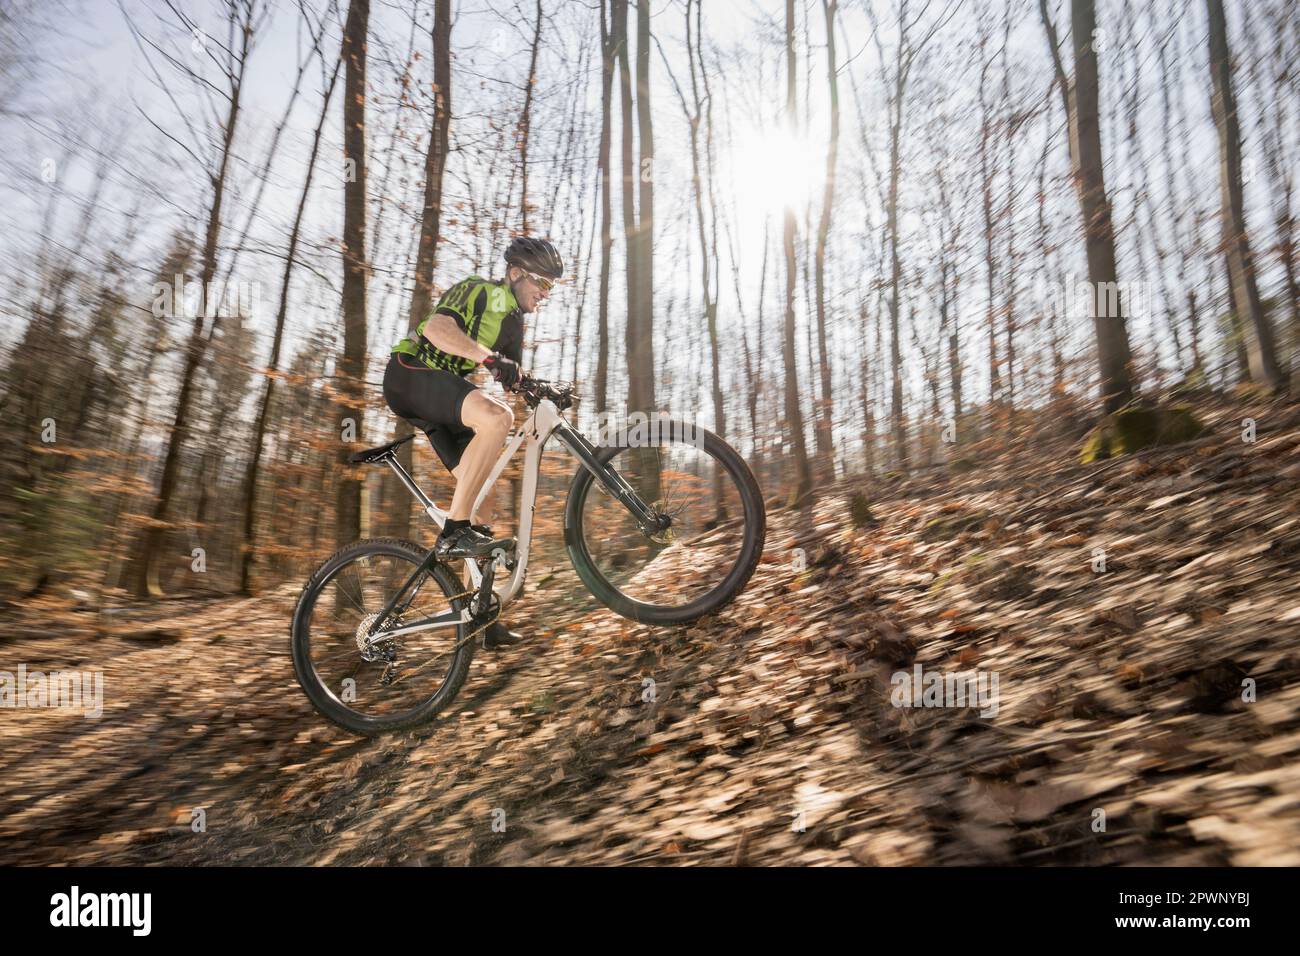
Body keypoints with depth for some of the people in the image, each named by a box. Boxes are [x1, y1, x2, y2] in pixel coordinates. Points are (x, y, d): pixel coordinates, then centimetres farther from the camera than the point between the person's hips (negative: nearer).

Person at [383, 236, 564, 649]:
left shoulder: (513, 322, 20)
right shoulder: (481, 291, -6)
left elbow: (513, 381, 17)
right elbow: (437, 327, -25)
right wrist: (489, 357, -39)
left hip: (438, 404, 9)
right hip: (411, 374, -9)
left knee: (484, 489, -1)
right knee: (496, 417, -35)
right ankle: (453, 532, -32)